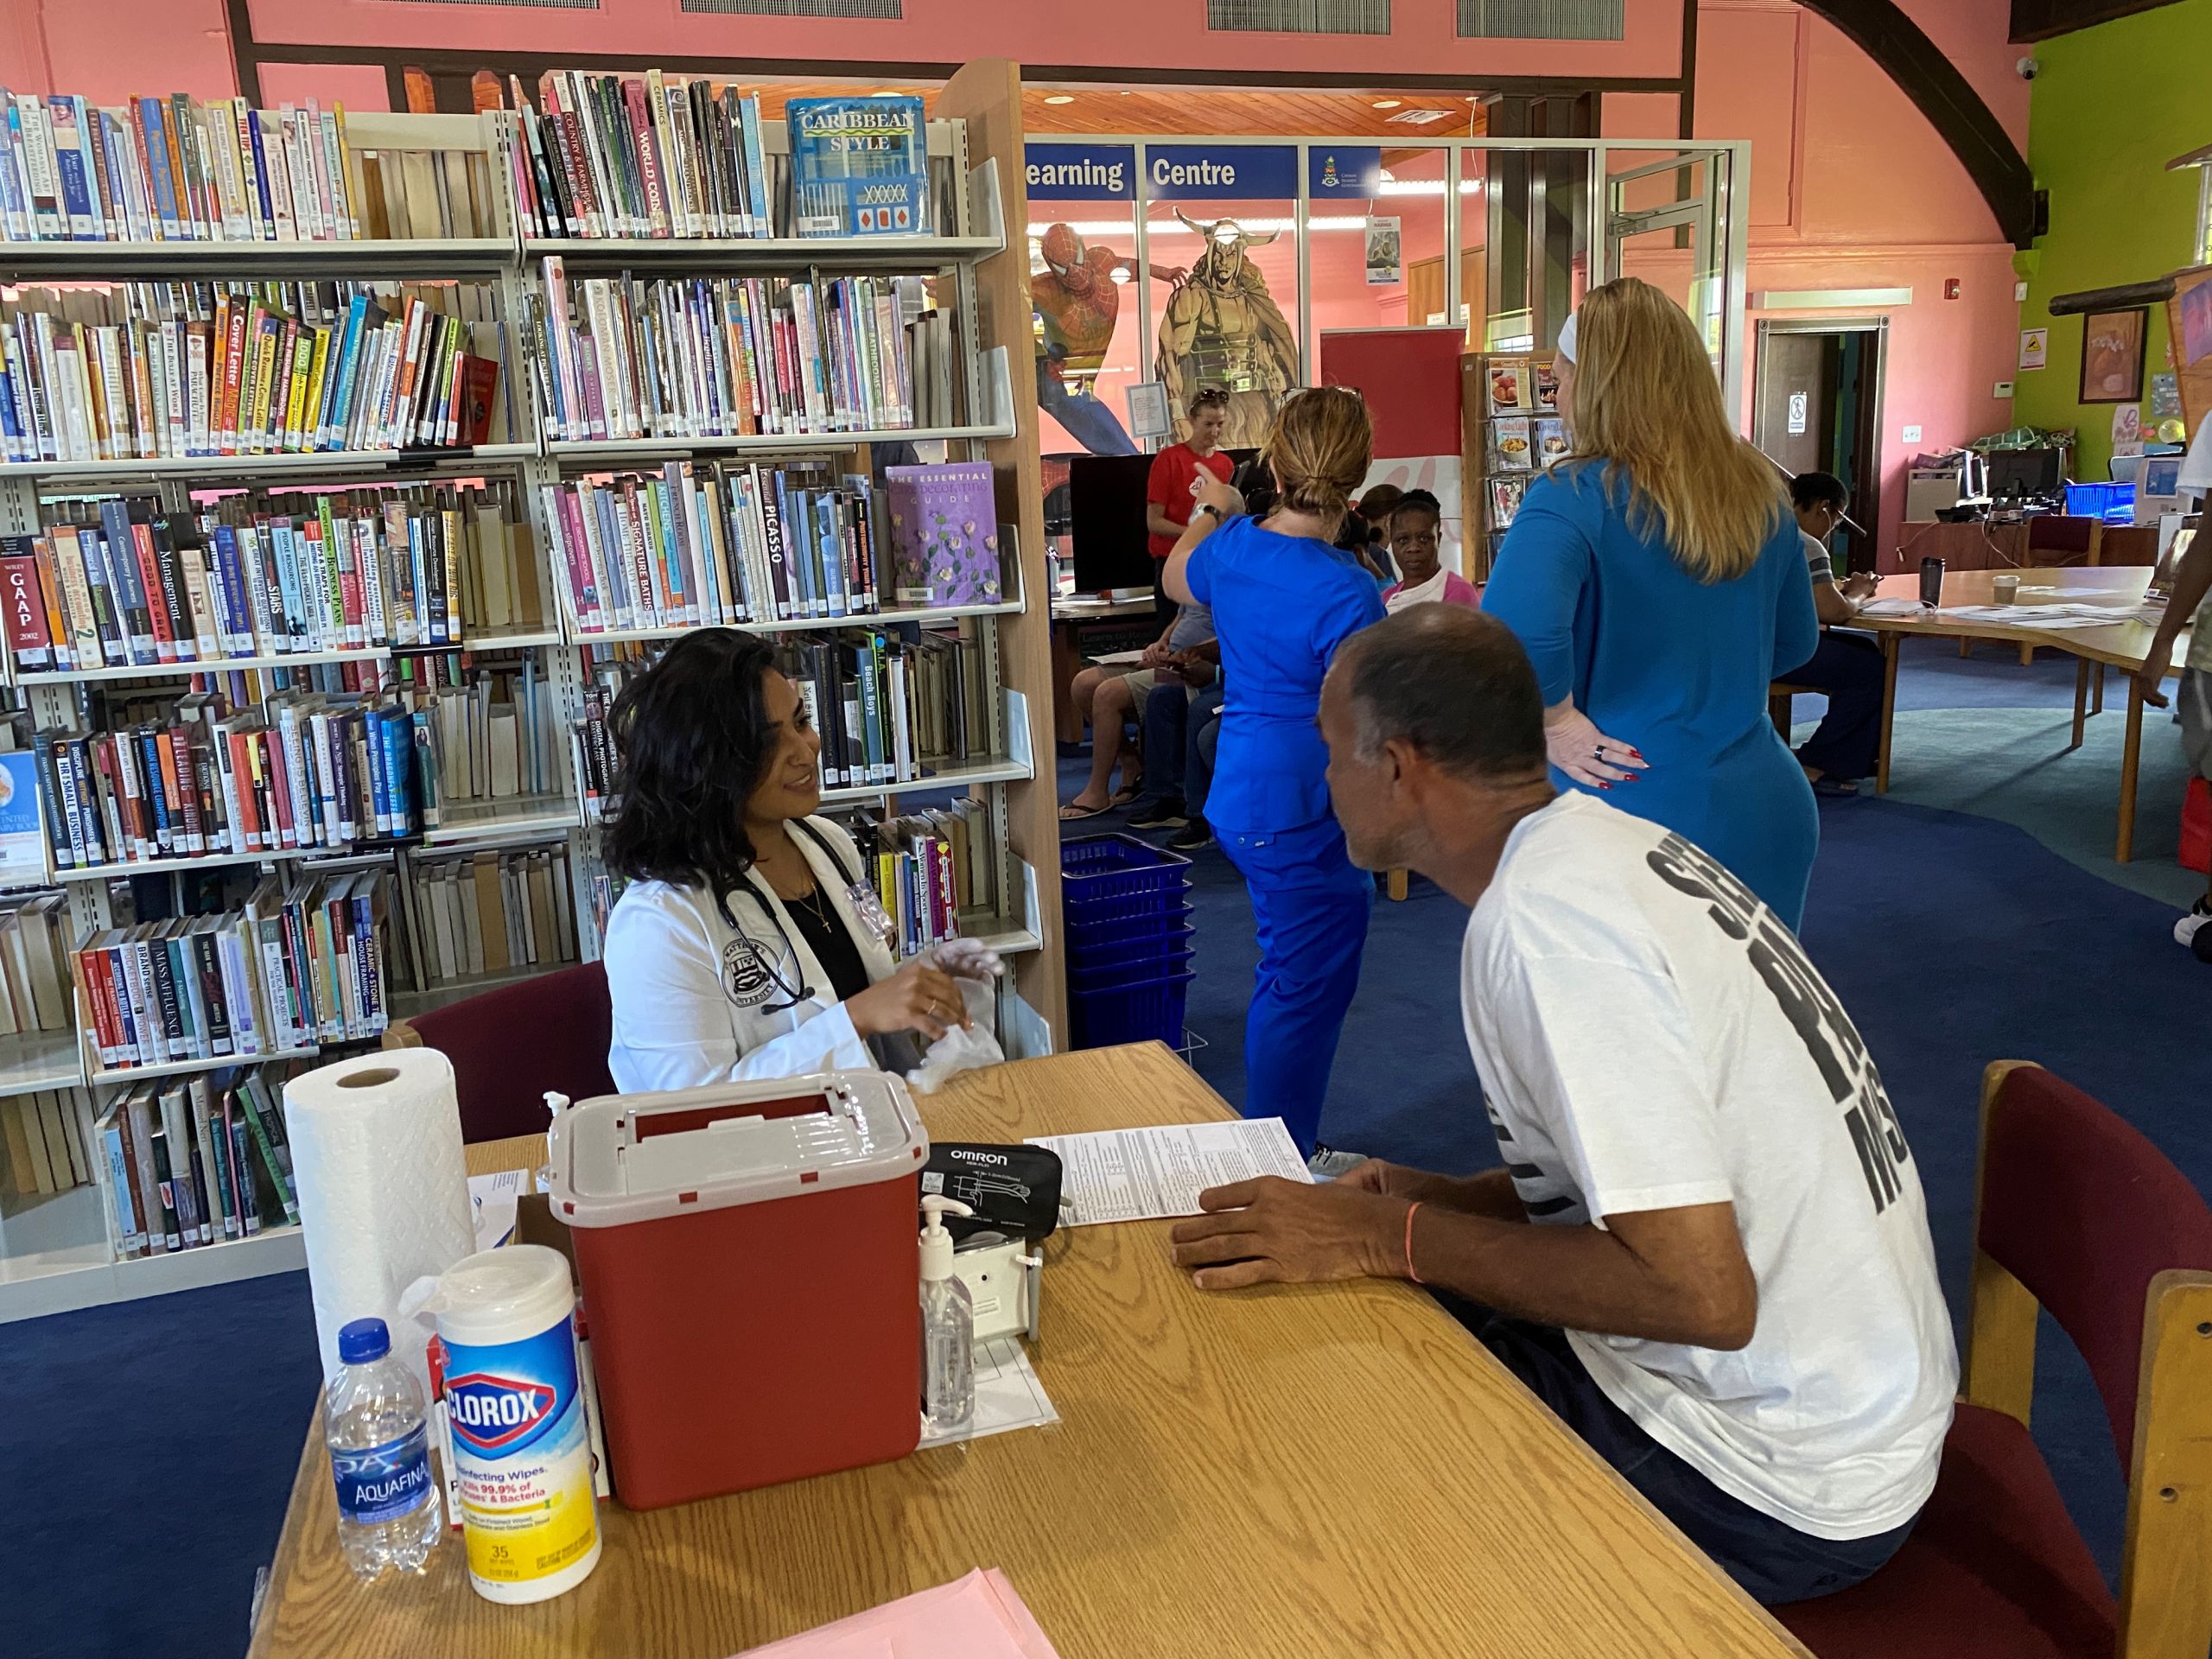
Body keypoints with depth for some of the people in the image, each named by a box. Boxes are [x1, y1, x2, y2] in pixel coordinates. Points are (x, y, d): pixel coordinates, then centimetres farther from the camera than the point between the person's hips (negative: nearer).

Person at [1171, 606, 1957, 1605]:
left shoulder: (1542, 920, -26)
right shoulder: (1609, 839, 3)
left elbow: (1701, 1295, -28)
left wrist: (1390, 1239, -21)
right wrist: (1450, 1201, 5)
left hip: (1775, 1486, -8)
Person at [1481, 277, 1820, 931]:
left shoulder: (1577, 496, -15)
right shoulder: (1758, 490, 5)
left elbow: (1511, 633, -34)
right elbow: (1795, 640, 19)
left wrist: (1556, 722, -18)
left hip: (1628, 819, -6)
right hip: (1766, 813, 6)